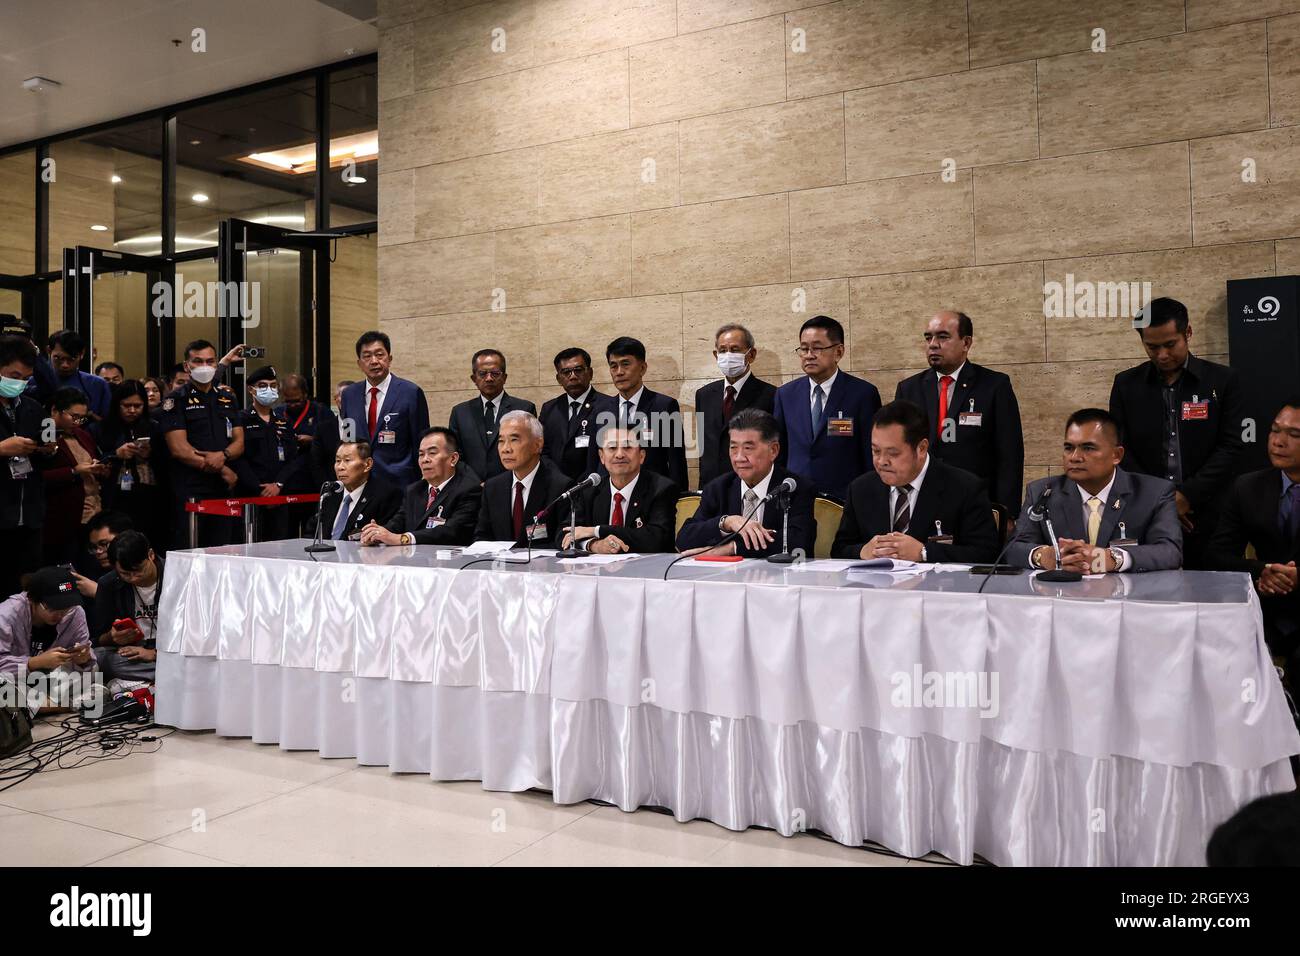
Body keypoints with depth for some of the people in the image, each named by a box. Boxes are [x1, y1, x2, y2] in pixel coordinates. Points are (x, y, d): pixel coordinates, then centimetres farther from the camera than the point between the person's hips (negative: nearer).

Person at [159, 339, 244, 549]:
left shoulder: (228, 398, 16)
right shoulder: (177, 400, 0)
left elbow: (239, 442, 11)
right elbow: (179, 449, -8)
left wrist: (223, 455, -12)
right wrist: (222, 470, -8)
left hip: (225, 490, 5)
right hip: (190, 491, -5)